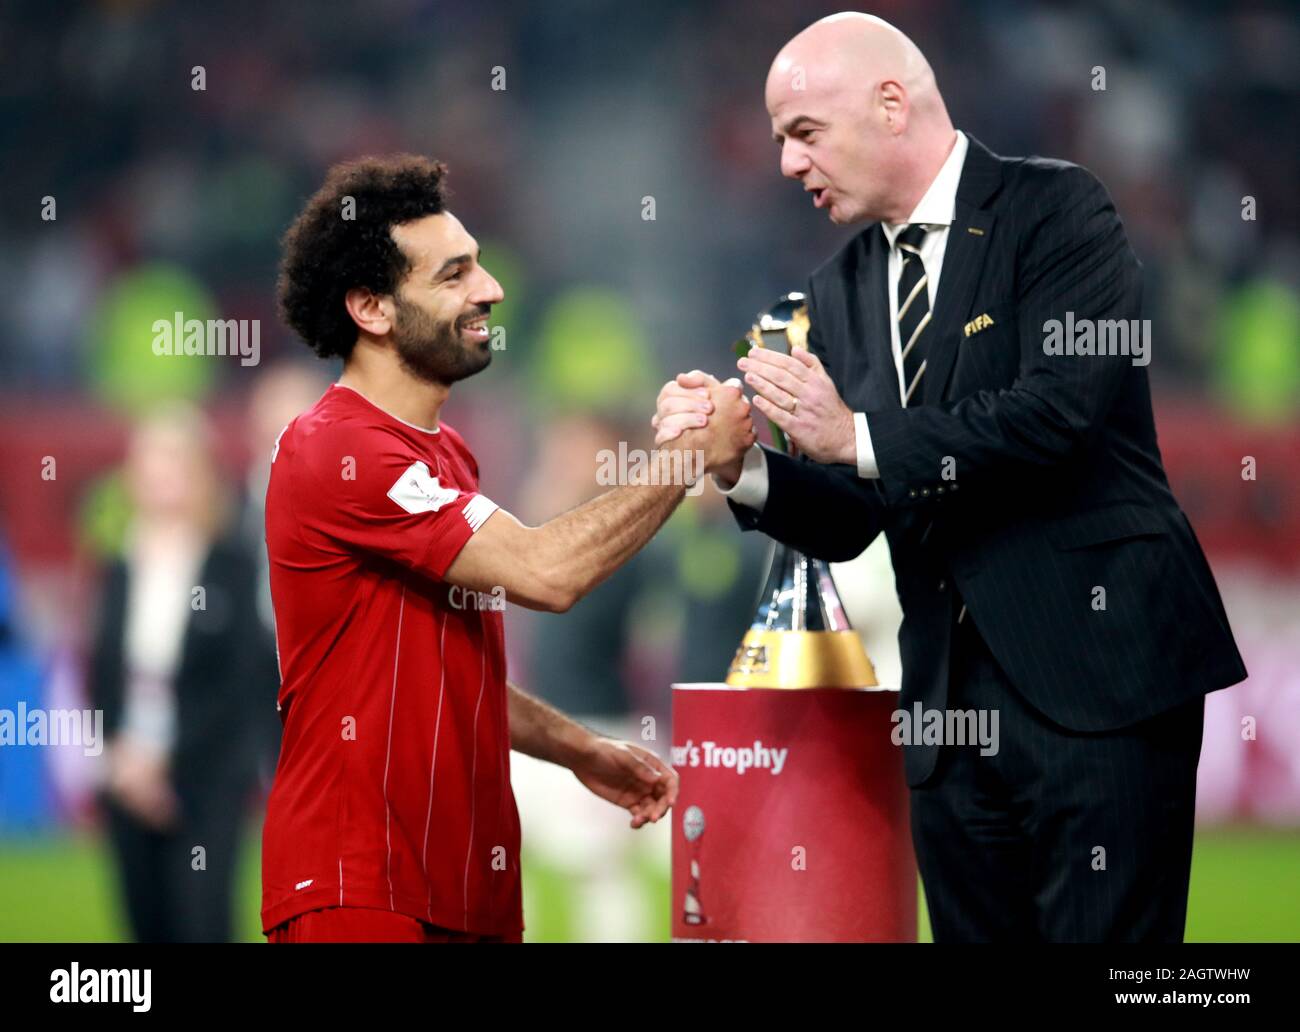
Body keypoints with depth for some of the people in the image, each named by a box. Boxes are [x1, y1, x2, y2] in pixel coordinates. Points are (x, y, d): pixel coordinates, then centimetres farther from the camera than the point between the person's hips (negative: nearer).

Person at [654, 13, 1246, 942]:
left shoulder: (1057, 211, -4)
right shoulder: (841, 290, 15)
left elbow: (1062, 408, -18)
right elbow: (849, 521, 14)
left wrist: (860, 438, -16)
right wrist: (741, 466, -6)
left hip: (1096, 665, -7)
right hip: (953, 692, 7)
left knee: (1107, 934, -10)